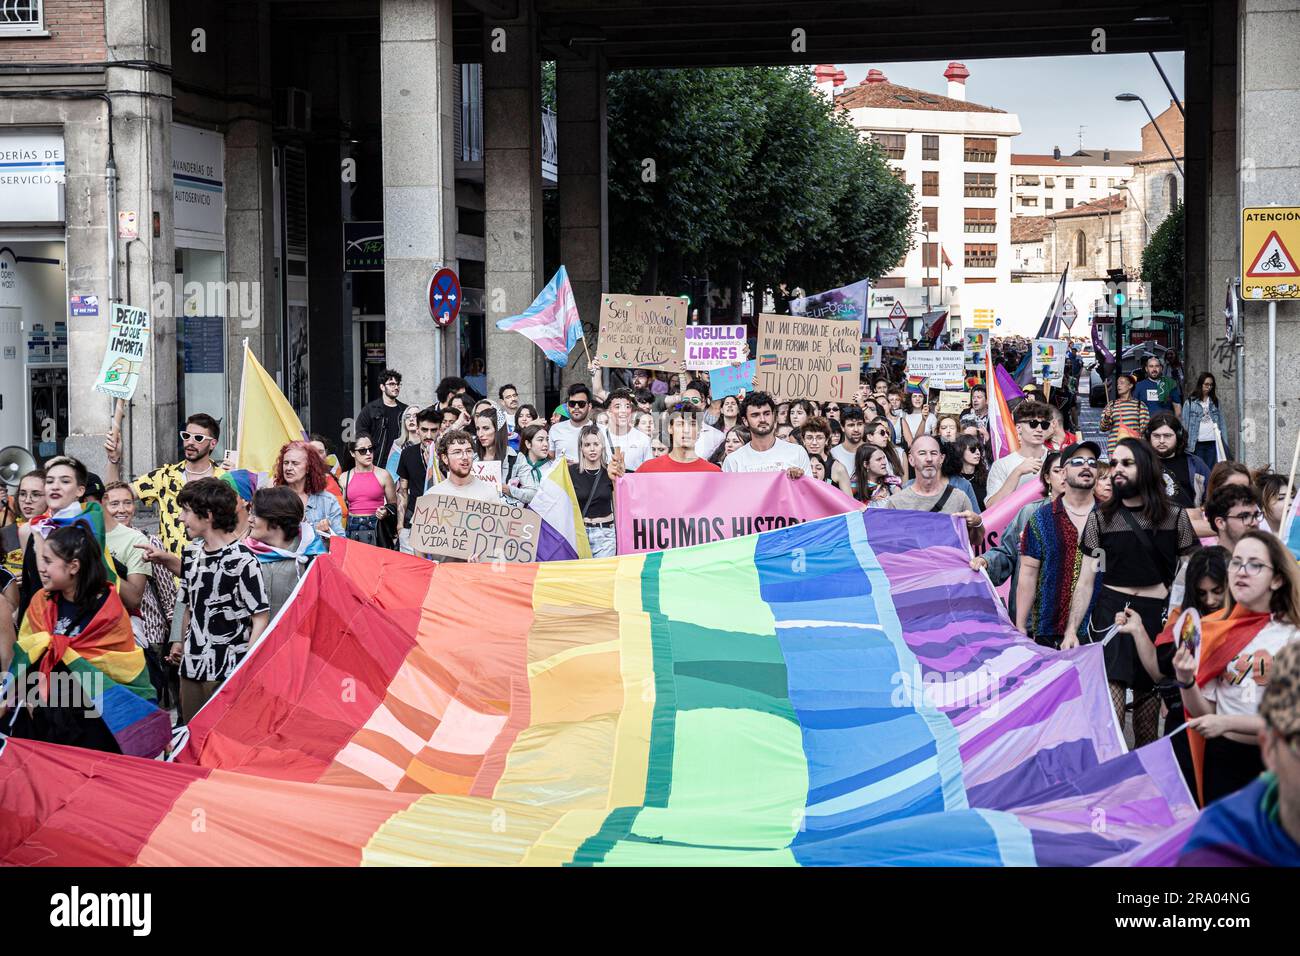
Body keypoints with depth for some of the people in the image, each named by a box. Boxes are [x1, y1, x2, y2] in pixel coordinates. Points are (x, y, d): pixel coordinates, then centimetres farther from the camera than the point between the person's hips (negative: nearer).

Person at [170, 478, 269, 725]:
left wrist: (244, 666, -15)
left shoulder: (242, 561, -12)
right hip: (192, 667, 7)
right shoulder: (192, 554, 10)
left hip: (228, 671, -7)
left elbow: (260, 619, -11)